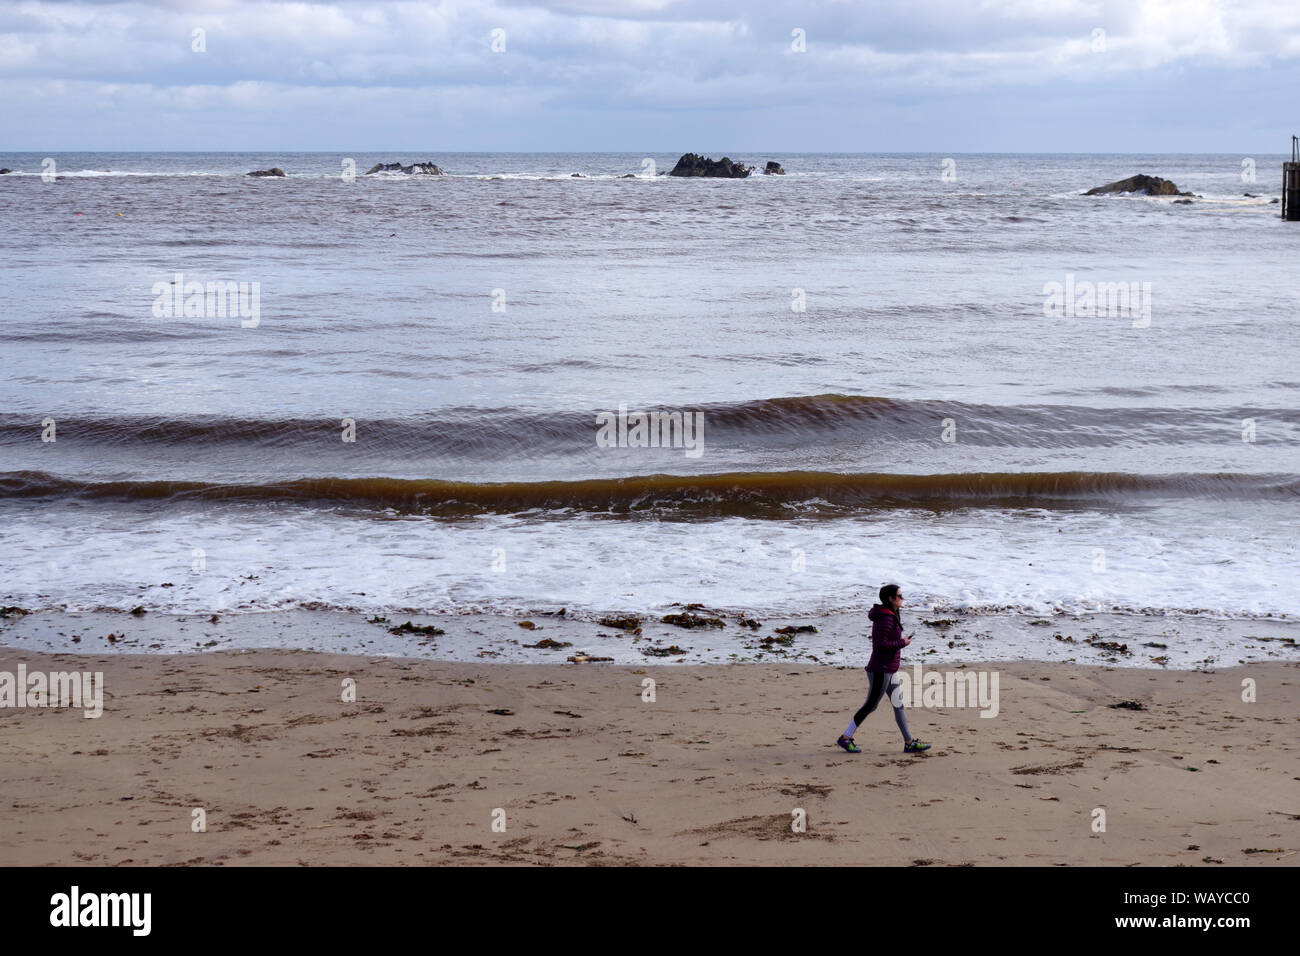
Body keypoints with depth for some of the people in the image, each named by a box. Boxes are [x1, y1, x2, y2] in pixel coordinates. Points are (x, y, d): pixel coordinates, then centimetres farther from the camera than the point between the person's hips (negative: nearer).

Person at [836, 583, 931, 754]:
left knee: (898, 705, 11)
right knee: (871, 705, -3)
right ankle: (845, 738, 6)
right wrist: (902, 643, -16)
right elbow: (881, 644, -24)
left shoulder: (890, 616, 13)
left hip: (890, 669, 10)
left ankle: (909, 743, 14)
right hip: (881, 669, -10)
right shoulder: (886, 619, -19)